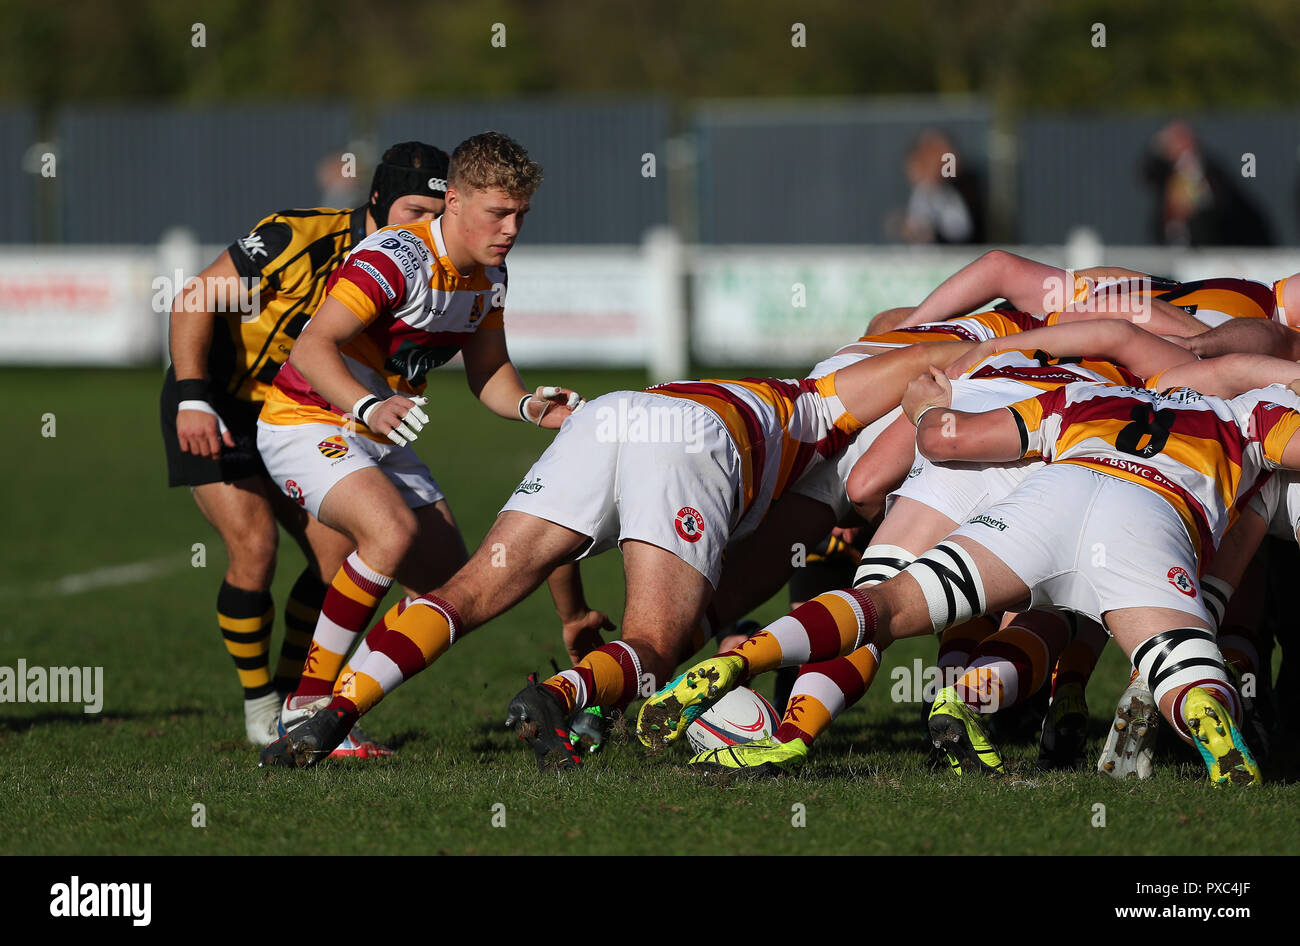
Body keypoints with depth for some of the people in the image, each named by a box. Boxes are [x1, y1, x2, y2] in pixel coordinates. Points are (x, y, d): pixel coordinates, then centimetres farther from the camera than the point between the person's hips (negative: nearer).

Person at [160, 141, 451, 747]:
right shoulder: (302, 239, -26)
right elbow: (194, 301, -24)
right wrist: (193, 399, -32)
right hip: (213, 410, -7)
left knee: (340, 551, -3)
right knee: (254, 546, -19)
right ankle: (259, 705, 0)